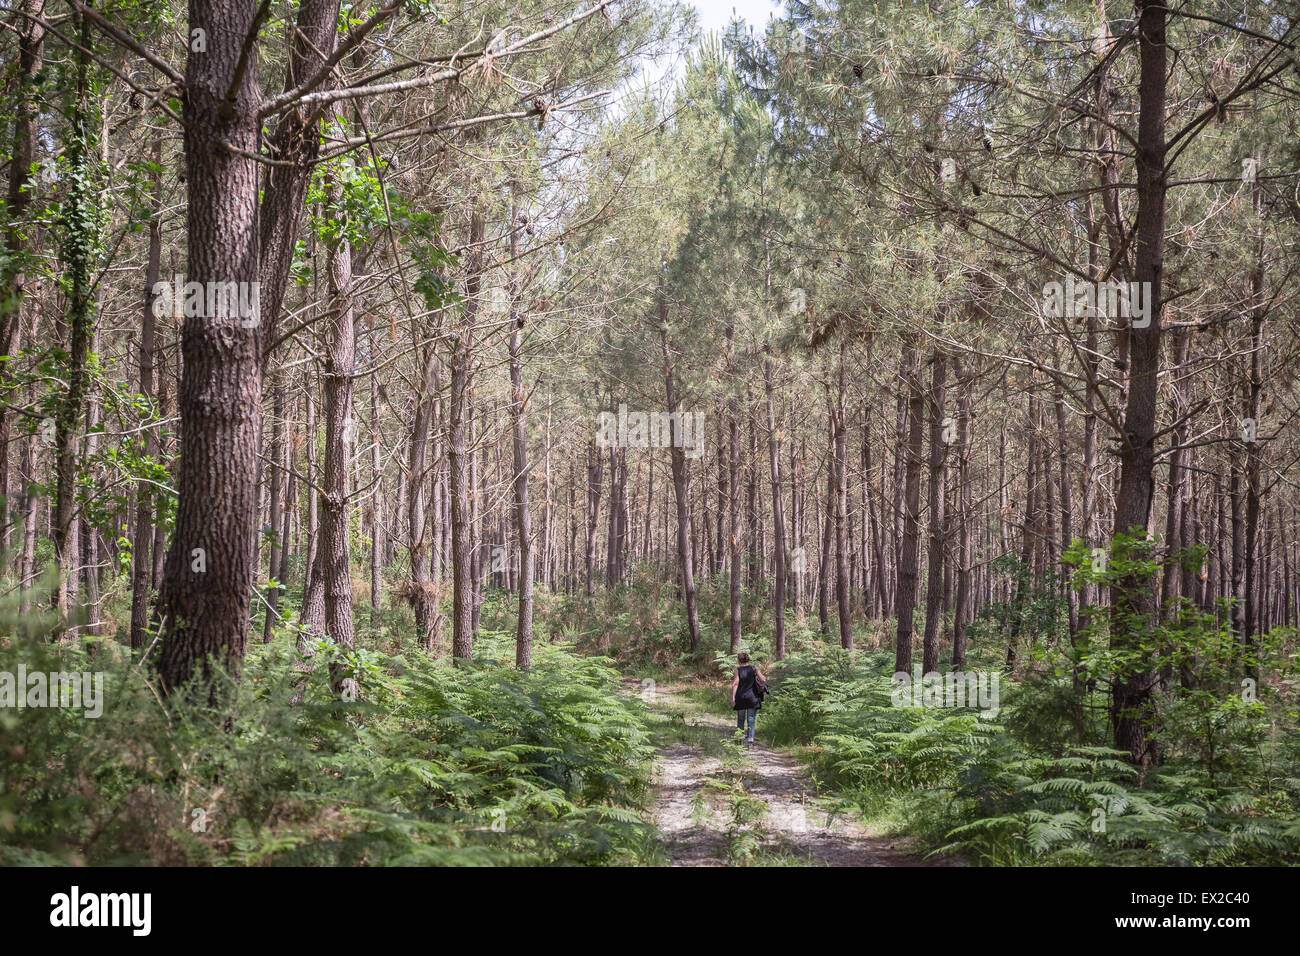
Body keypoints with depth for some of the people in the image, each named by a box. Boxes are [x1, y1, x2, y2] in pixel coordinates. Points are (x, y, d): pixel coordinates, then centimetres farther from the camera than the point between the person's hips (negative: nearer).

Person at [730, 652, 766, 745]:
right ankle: (750, 739, -7)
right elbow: (763, 679, -7)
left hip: (740, 698, 0)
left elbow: (735, 684, -10)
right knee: (751, 719, 3)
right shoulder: (754, 669, 1)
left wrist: (733, 698, -11)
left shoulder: (738, 670, -3)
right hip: (752, 697, 0)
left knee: (740, 719, 13)